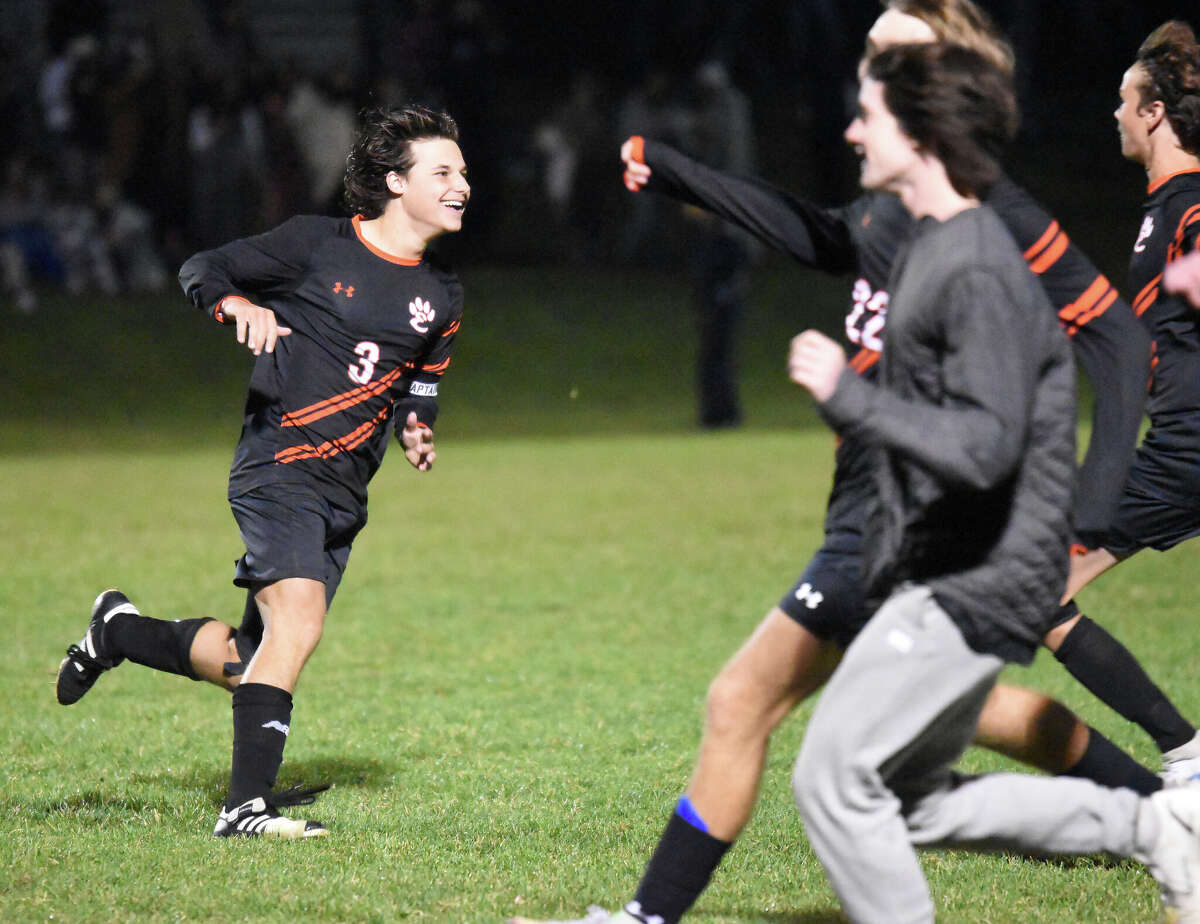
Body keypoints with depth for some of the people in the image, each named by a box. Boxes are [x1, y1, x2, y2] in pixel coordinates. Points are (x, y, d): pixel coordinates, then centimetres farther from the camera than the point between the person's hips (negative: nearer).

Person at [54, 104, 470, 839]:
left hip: (345, 494, 7)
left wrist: (418, 431, 3)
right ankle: (246, 807, -24)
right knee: (299, 620, -26)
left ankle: (120, 629, 35)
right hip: (279, 468, -7)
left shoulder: (443, 296, 12)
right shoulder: (317, 244, -3)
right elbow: (200, 272, 5)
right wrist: (240, 305, -17)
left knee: (248, 665, 9)